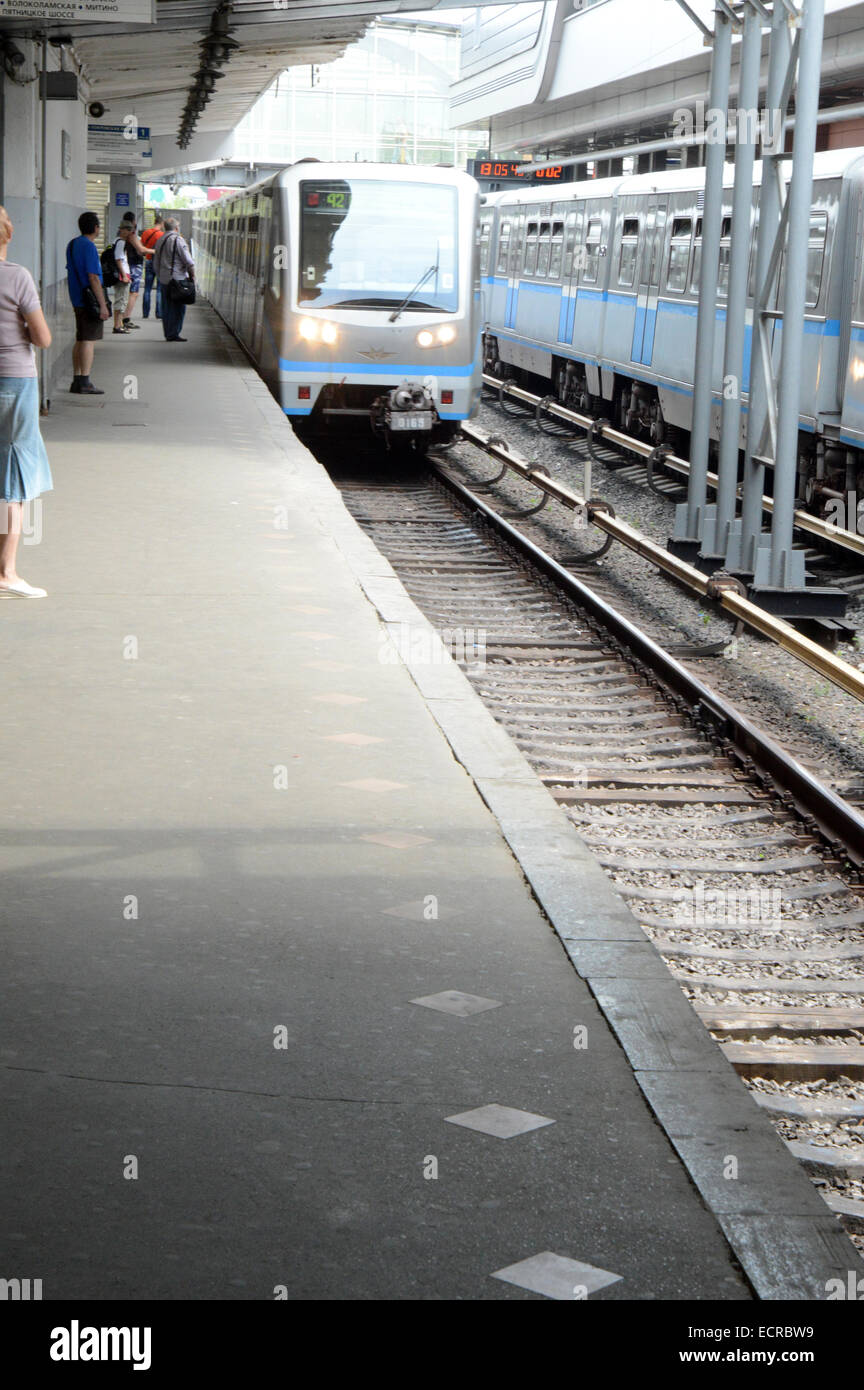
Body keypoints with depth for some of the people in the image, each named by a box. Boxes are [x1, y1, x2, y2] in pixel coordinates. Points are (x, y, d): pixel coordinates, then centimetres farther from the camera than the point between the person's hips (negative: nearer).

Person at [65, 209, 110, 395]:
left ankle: (77, 380, 16)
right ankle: (84, 383, -9)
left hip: (78, 300, 9)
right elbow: (93, 277, -20)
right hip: (90, 301, -9)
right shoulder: (89, 246, -16)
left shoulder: (72, 244, 13)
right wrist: (103, 304, -18)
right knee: (89, 341, -7)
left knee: (80, 340, 14)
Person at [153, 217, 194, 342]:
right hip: (177, 279, -7)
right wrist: (192, 274, -2)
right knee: (178, 307, -3)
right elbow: (188, 260, -13)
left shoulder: (160, 241, 13)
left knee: (166, 307, 11)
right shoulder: (178, 240, -11)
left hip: (164, 279, 7)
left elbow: (156, 262, 20)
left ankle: (168, 334, 13)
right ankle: (173, 334, -6)